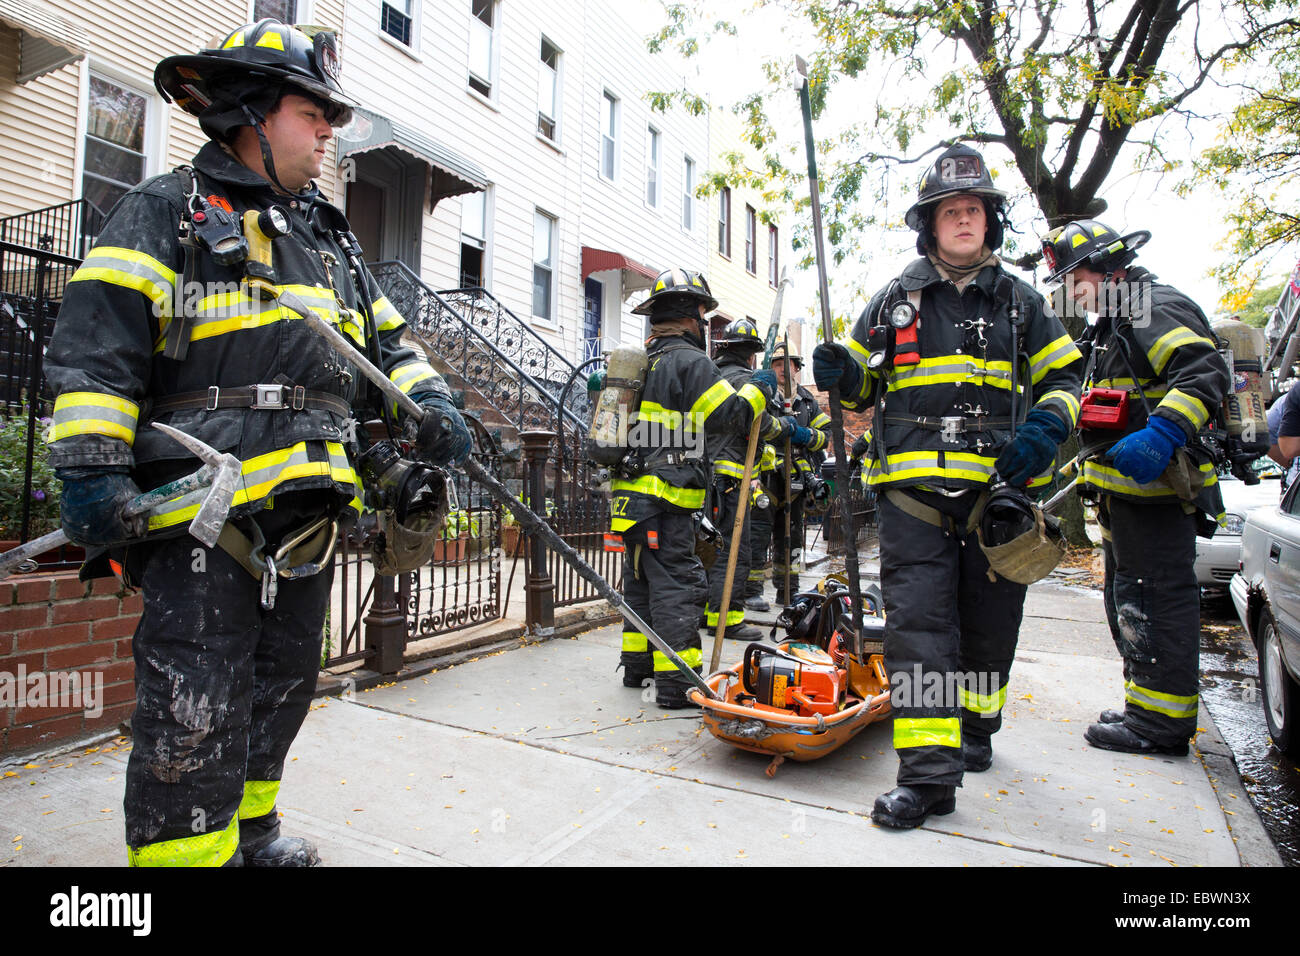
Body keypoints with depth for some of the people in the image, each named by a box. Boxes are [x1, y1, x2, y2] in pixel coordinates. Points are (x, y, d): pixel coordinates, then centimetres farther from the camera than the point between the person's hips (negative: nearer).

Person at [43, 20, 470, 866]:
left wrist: (426, 401, 5)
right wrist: (92, 466, -16)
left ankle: (251, 830, 37)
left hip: (309, 507, 7)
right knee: (195, 709, -7)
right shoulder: (168, 211, 4)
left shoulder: (330, 238, 24)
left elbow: (384, 338, 25)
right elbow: (97, 342, -6)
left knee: (283, 683, 18)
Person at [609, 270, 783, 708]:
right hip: (665, 500, -9)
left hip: (632, 493, 10)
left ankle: (637, 666, 28)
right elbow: (730, 414, -15)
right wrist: (757, 388, 4)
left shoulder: (646, 361, 21)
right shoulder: (689, 360, -10)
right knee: (678, 584, -6)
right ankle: (677, 684, -4)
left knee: (643, 581, 17)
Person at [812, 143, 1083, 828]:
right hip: (913, 488, -1)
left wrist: (1047, 426, -6)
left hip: (997, 487, 2)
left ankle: (975, 728, 35)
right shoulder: (893, 302, 13)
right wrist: (842, 375, -6)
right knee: (918, 624, -10)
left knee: (988, 623, 11)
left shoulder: (1020, 302, 16)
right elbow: (865, 387, 18)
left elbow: (1064, 379, 16)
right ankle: (928, 772, -7)